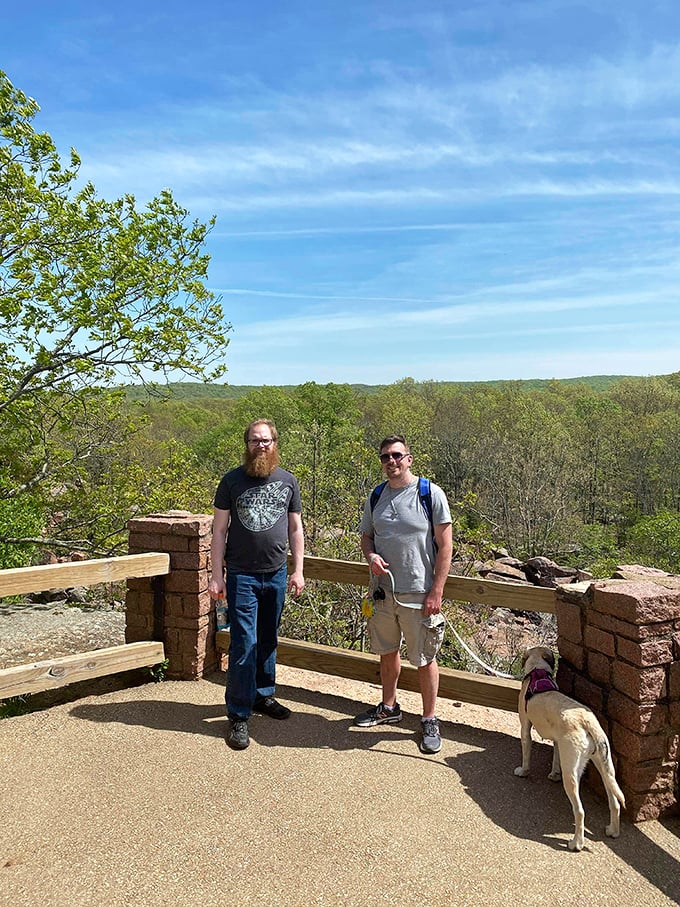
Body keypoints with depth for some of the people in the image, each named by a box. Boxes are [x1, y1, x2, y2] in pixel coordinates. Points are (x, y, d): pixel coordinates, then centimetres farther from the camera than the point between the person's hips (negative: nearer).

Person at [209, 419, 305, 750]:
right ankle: (239, 716, 6)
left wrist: (298, 570, 4)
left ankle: (263, 695, 33)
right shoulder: (232, 480, -3)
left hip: (276, 574, 3)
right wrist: (216, 575, -6)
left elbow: (295, 528, 10)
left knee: (268, 640, 16)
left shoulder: (287, 481, 5)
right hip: (242, 576, -3)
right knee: (244, 644, -4)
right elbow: (219, 529, -2)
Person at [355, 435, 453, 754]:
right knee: (387, 651, 18)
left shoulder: (431, 494, -9)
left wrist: (436, 592, -13)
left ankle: (430, 720, 22)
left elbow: (445, 545, -9)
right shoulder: (376, 497, 6)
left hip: (418, 593, -5)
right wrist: (371, 556, -9)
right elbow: (366, 537, 16)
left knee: (425, 658, 5)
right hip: (383, 590, 5)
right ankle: (388, 707, 38)